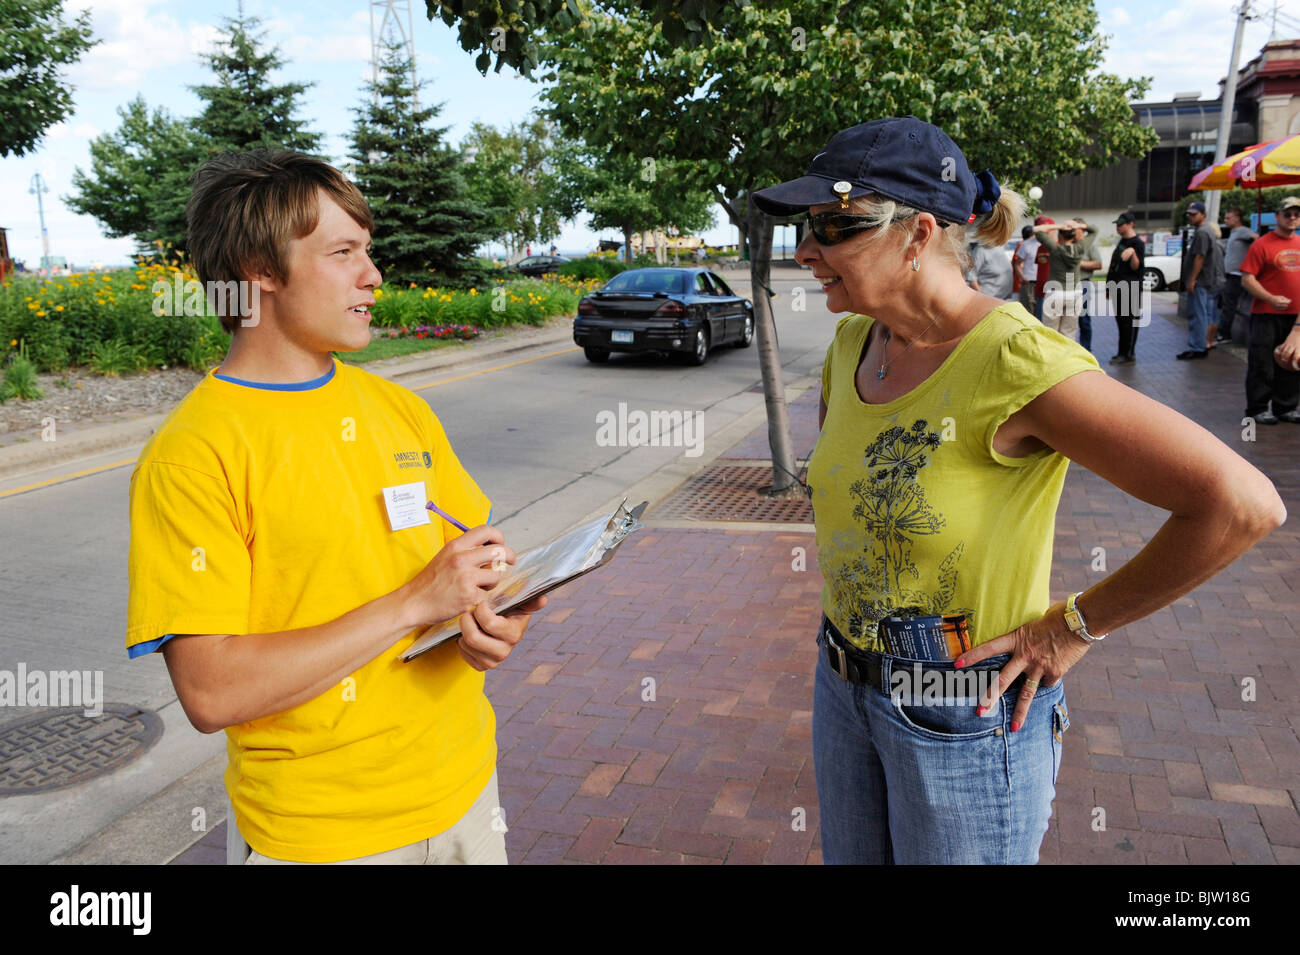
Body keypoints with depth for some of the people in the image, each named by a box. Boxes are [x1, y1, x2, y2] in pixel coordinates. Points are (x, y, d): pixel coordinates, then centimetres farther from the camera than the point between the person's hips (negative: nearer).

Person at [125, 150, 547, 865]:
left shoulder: (400, 410, 3)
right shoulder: (188, 455, -17)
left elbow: (482, 552, 10)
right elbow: (210, 692, -22)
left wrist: (499, 621, -12)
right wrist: (413, 603, -24)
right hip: (320, 832, -5)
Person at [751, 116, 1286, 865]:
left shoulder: (1016, 361, -25)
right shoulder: (854, 341, -2)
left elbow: (1244, 504, -27)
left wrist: (1076, 627, -18)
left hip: (965, 714, -7)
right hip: (846, 685, 7)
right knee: (850, 857, 24)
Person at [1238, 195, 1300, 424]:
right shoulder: (1262, 244, -6)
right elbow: (1247, 279, -11)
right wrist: (1271, 299, -22)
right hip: (1266, 315, -6)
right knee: (1262, 364, -2)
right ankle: (1257, 408, 8)